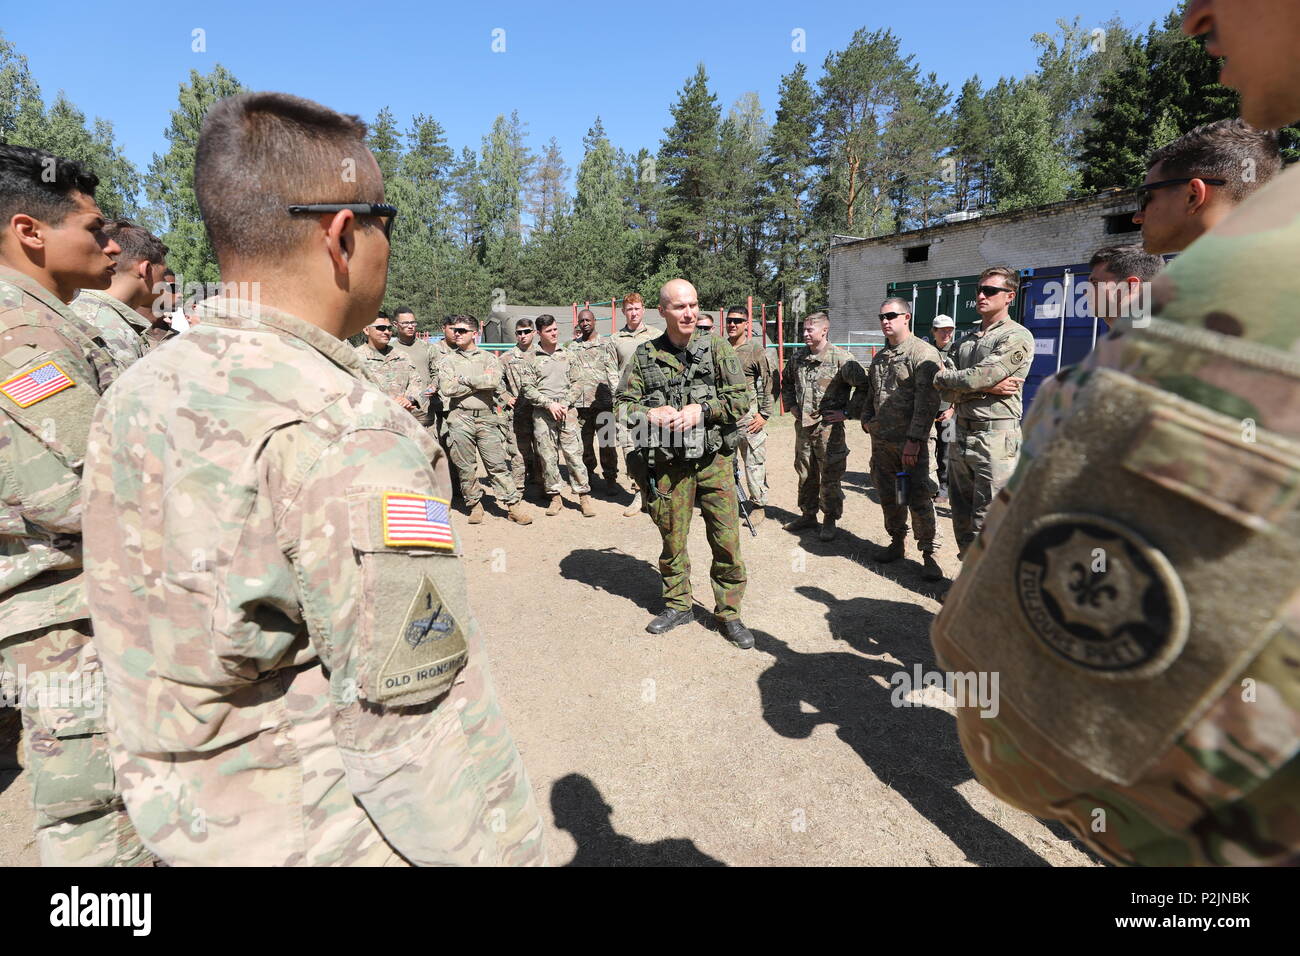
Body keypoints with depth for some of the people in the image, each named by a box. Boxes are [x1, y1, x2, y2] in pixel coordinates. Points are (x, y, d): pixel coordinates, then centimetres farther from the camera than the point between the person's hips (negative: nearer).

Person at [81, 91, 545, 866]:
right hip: (328, 838, -7)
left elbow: (132, 648, 6)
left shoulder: (133, 397, -3)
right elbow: (420, 718, -29)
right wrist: (500, 850, -16)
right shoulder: (341, 431, -28)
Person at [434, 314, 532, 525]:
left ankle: (514, 506, 3)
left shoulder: (488, 358, 10)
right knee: (466, 467, 6)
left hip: (488, 418, -1)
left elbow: (494, 381, -11)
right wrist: (481, 382, -6)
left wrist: (464, 379, -7)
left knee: (498, 464, -1)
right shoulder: (447, 361, 10)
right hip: (460, 419, 1)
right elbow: (447, 388, -8)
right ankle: (474, 505, 19)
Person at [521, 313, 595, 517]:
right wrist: (549, 403, -10)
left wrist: (565, 403, -5)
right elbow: (528, 388, 0)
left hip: (567, 411, 1)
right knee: (547, 456, 2)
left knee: (574, 453, -3)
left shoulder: (568, 356, 11)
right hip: (542, 414, 0)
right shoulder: (531, 359, 4)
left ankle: (584, 496, 2)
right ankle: (555, 497, 13)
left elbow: (576, 384, 10)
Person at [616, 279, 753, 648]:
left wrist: (701, 409, -17)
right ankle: (677, 605, 32)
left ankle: (728, 612, 19)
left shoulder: (717, 348, 1)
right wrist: (650, 413, -15)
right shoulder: (645, 355, 3)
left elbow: (740, 398, -3)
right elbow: (623, 406, 5)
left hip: (714, 461, -1)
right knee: (672, 539, 11)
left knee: (726, 541, 1)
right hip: (668, 464, 1)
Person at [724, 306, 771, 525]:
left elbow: (767, 384, -3)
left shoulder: (755, 349, -2)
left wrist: (764, 414, -8)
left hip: (749, 416, -4)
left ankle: (758, 505, 11)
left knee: (754, 462, 0)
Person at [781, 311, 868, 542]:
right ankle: (808, 514, 29)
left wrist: (848, 412, -10)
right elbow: (786, 382, 27)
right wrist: (791, 405, 16)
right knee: (805, 474, 15)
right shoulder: (797, 358, 8)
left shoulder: (841, 358, -11)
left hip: (829, 426, -6)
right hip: (803, 425, 6)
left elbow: (863, 385, -10)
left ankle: (829, 520, 15)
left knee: (830, 476, 2)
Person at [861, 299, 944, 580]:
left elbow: (927, 401, -16)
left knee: (918, 498, -5)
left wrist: (914, 439, -20)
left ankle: (928, 554, 6)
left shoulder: (924, 353, -8)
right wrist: (866, 420, 12)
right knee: (888, 496, 14)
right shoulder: (879, 357, 16)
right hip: (880, 439, 7)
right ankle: (897, 542, 29)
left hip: (910, 441, -7)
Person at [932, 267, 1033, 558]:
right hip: (960, 434, 8)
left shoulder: (1017, 338, -6)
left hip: (995, 438, -7)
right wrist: (987, 386, -11)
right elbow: (947, 393, 4)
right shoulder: (965, 340, 16)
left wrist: (943, 377, 0)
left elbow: (975, 378, -18)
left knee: (987, 524, -5)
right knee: (962, 516, 15)